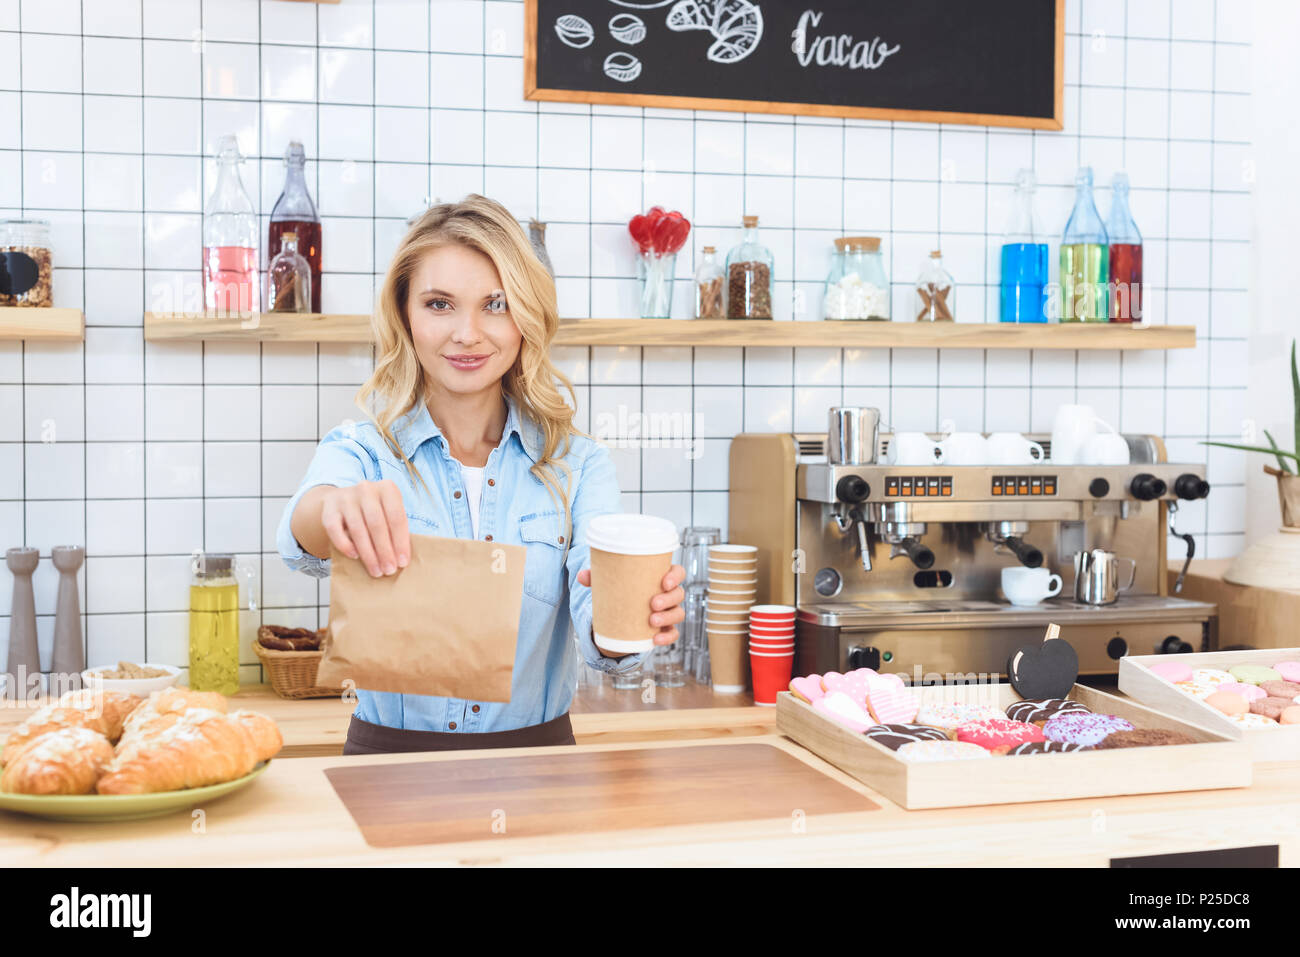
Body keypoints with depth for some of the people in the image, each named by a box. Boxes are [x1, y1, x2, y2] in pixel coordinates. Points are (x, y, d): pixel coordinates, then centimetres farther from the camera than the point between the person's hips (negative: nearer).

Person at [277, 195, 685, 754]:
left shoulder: (578, 466, 4)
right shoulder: (361, 453, 3)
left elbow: (601, 643, -10)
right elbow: (302, 540, -20)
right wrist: (335, 506, -43)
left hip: (536, 751, 3)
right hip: (391, 752, -3)